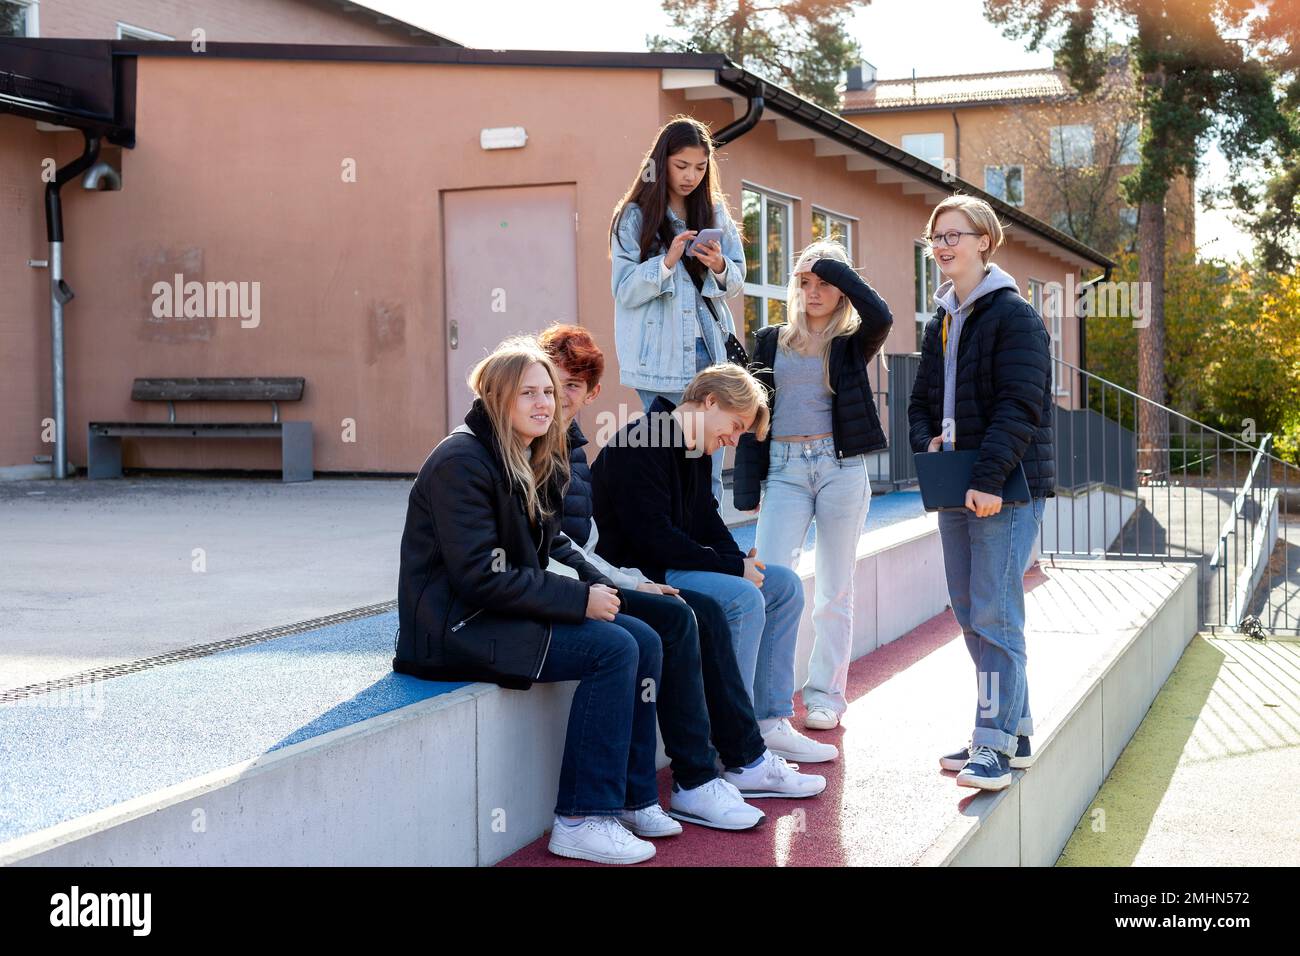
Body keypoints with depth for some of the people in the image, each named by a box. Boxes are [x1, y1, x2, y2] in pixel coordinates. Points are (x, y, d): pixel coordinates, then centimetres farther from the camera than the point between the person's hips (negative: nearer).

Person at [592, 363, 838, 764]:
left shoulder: (693, 451, 13)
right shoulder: (641, 445, -19)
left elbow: (707, 521, 19)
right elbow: (654, 539, -26)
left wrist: (742, 561, -2)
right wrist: (733, 567, -20)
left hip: (674, 565, 11)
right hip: (638, 573, -11)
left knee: (784, 584, 5)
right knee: (743, 597, -28)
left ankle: (769, 722, 5)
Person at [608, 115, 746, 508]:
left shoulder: (715, 213, 13)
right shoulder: (635, 217, 1)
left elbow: (738, 282, 12)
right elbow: (625, 291, -5)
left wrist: (719, 267, -9)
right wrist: (667, 262, -19)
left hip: (710, 351, 4)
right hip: (661, 358, -4)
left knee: (709, 468, 3)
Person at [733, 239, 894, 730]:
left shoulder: (852, 344, 6)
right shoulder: (771, 341, 11)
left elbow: (880, 316, -18)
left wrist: (833, 265, -8)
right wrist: (748, 487, 1)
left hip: (840, 469, -1)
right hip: (783, 471, 1)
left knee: (835, 591, 5)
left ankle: (826, 693, 16)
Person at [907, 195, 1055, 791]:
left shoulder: (1014, 316, -8)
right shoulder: (940, 323, 17)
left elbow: (1019, 406, -16)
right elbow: (922, 400, 22)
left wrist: (988, 478, -24)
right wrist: (927, 441, 0)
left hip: (1006, 488, -8)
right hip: (955, 488, 8)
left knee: (995, 615, -10)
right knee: (969, 614, 11)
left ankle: (995, 745, -7)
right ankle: (1015, 730, 21)